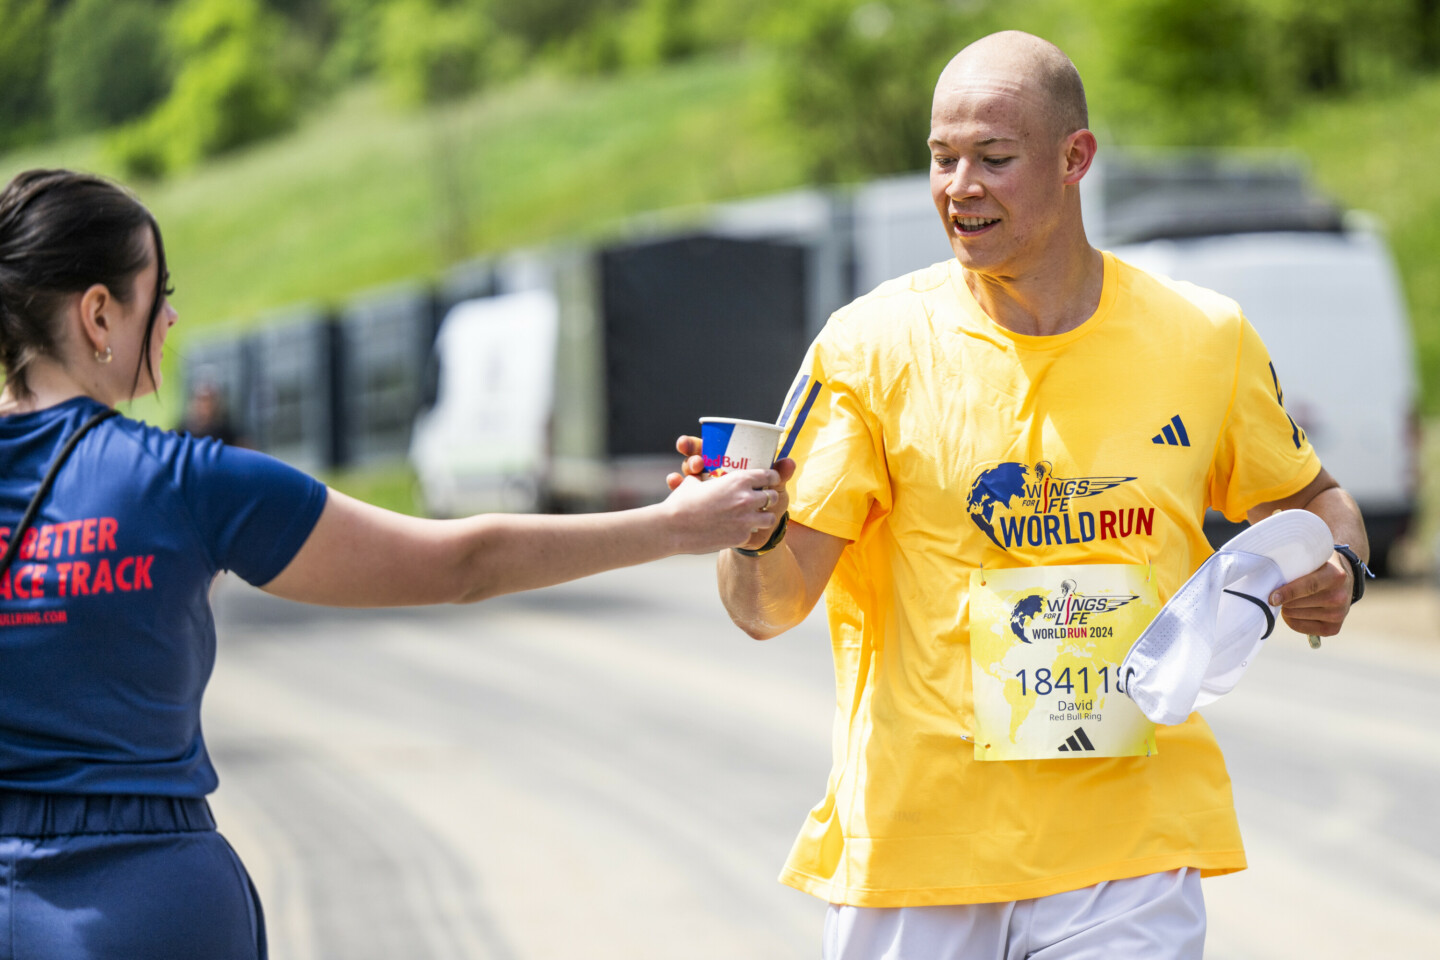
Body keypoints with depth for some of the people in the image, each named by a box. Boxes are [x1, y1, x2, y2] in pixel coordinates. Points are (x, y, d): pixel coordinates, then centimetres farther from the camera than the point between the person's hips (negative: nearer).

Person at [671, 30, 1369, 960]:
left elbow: (1310, 497, 20)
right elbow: (774, 604, -8)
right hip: (911, 850, -1)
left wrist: (1334, 568, -2)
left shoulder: (1203, 338, 2)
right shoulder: (875, 345, -5)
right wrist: (752, 539, -30)